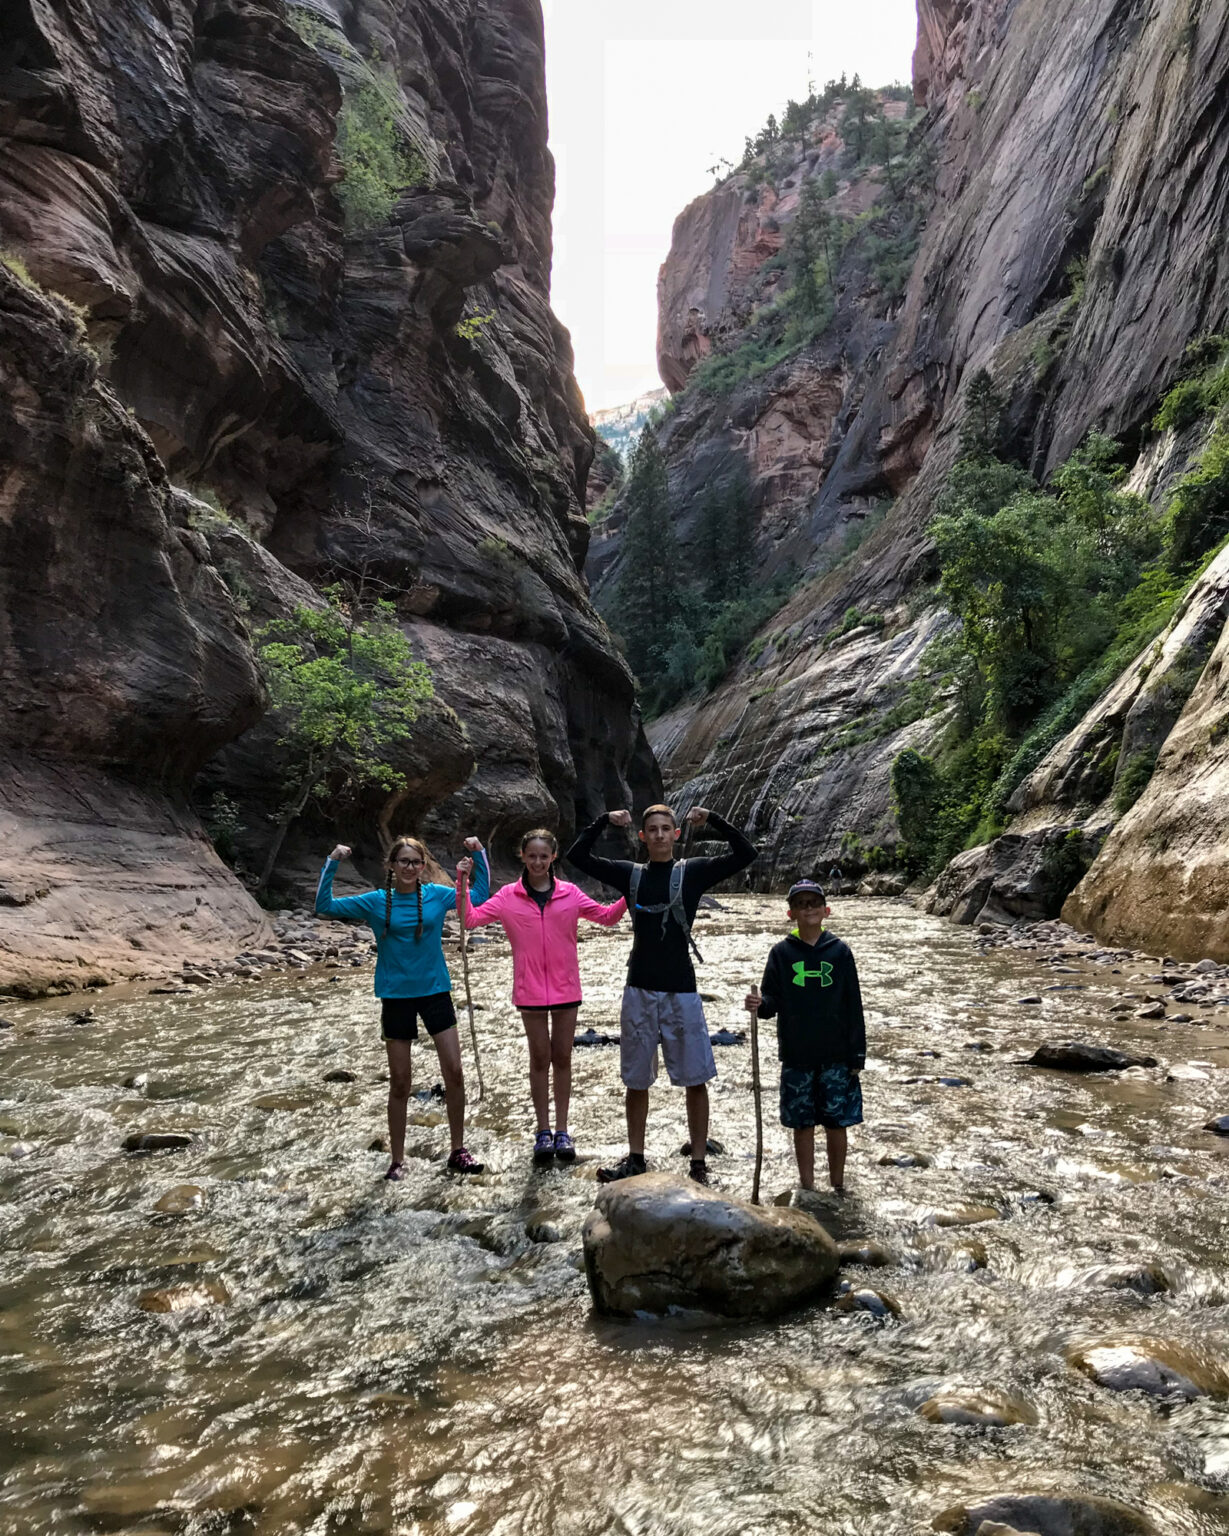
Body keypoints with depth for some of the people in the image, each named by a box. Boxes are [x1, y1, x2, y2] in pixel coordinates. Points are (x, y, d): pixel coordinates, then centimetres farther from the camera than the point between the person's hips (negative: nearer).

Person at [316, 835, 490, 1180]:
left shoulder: (436, 895, 0)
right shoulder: (376, 902, -3)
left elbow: (480, 895, 11)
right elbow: (325, 906, -3)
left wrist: (479, 855, 0)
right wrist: (332, 864, -12)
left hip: (435, 992, 1)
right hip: (396, 996, -1)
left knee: (454, 1072, 0)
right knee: (399, 1082, 6)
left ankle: (458, 1151, 16)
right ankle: (397, 1161, 19)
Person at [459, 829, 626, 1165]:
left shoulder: (569, 893, 0)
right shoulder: (509, 897, -2)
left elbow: (607, 916, 6)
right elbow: (471, 918, -7)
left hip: (565, 988, 1)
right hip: (530, 990, -1)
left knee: (562, 1058, 10)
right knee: (540, 1058, 9)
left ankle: (562, 1131, 21)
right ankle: (544, 1131, 20)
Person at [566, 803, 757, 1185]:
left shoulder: (692, 872, 0)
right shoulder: (630, 874, 6)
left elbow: (746, 853, -7)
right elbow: (576, 855, 5)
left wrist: (712, 820, -14)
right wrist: (605, 821, -5)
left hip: (681, 989, -2)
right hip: (639, 989, 2)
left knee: (696, 1080, 1)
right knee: (636, 1080, 12)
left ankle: (699, 1164, 13)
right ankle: (635, 1158, 27)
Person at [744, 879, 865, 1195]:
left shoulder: (839, 951, 0)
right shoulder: (781, 953, 1)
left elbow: (854, 1006, 1)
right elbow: (772, 1001, -1)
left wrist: (857, 1055, -1)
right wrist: (759, 1004, -25)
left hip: (836, 1056, 0)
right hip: (796, 1056, 1)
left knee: (836, 1123, 6)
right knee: (802, 1125, 9)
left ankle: (838, 1187, 23)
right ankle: (807, 1189, 23)